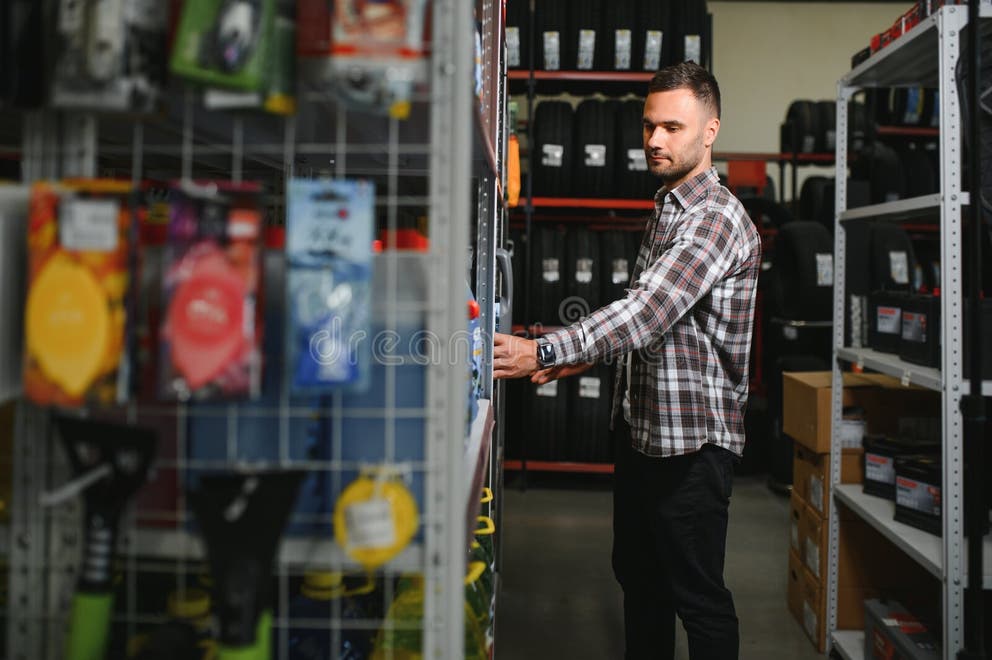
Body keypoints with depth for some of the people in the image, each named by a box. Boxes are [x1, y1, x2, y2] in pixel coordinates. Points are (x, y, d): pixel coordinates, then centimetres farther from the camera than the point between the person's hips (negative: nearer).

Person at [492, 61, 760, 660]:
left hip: (692, 438, -9)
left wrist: (543, 352, -38)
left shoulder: (717, 218, -18)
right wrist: (589, 357, 11)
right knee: (639, 576, 21)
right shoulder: (667, 207, 14)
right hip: (640, 425, 9)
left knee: (697, 595, 3)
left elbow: (647, 311, -31)